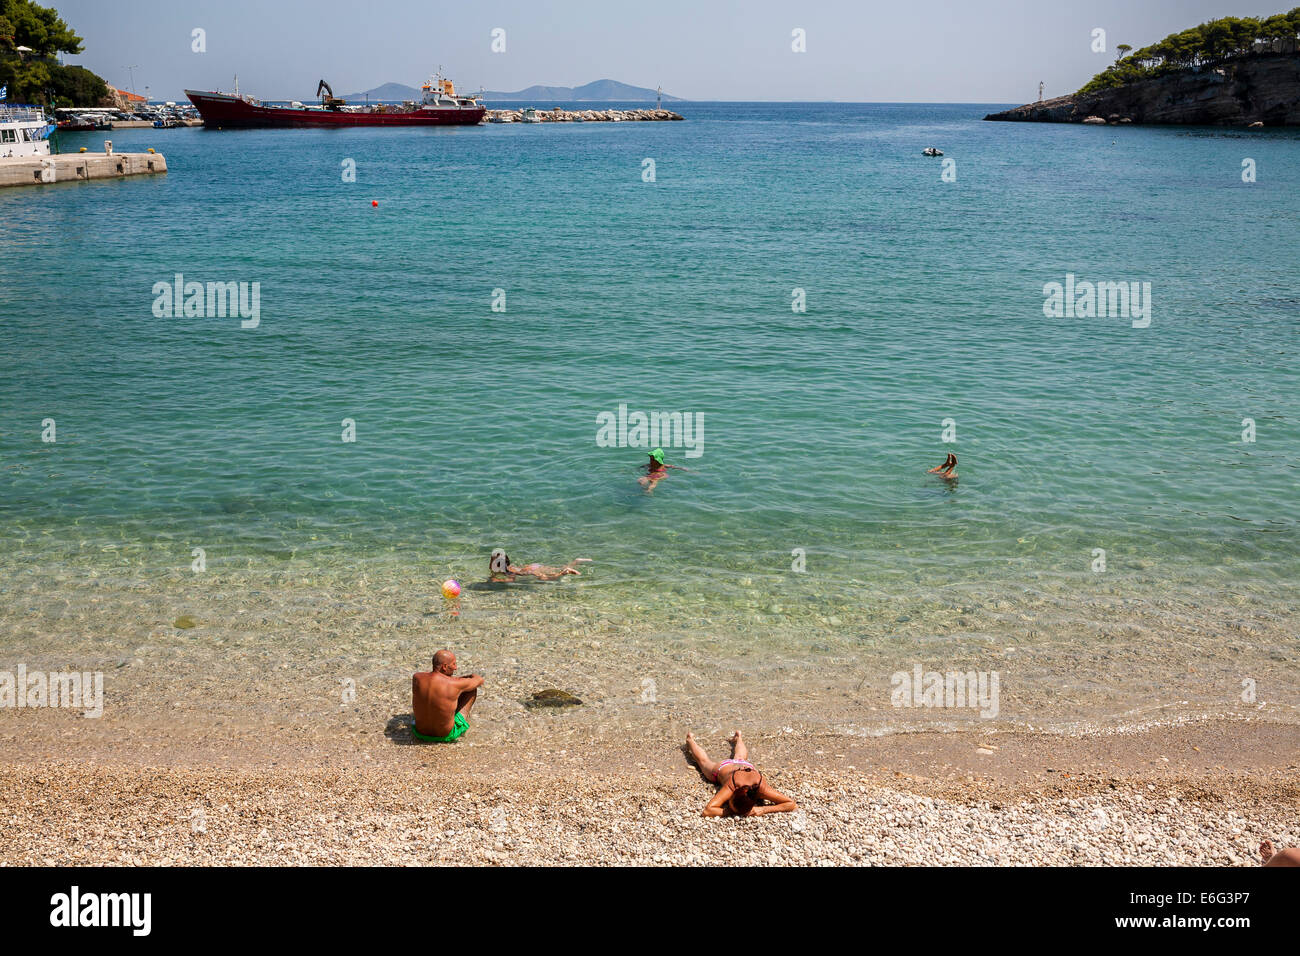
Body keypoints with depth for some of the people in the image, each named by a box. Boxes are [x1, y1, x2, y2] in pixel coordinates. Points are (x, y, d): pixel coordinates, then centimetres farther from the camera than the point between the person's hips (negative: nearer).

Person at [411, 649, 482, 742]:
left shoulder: (417, 678, -13)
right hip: (447, 735, -4)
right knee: (472, 688, 10)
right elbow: (480, 680, -2)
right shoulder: (455, 684, -24)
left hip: (421, 732, 4)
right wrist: (474, 676, 22)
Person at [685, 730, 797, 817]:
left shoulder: (761, 787, -48)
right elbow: (707, 811, -56)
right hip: (722, 768, -2)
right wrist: (729, 812, -60)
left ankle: (738, 738, 70)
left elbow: (793, 805, -45)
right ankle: (690, 740, 61)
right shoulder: (732, 786, -51)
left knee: (740, 757, 40)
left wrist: (764, 810, -53)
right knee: (704, 762, 33)